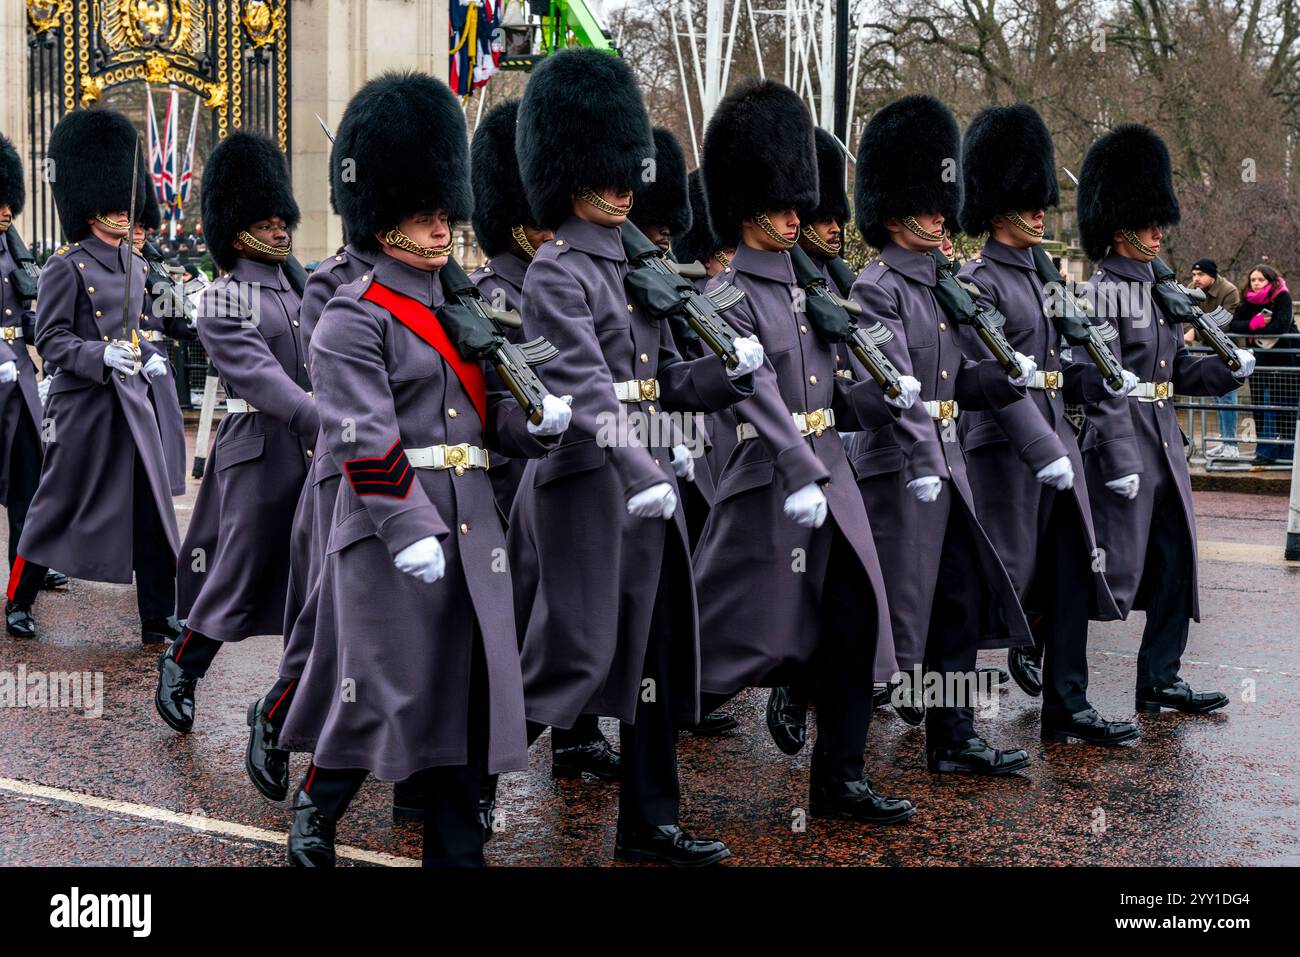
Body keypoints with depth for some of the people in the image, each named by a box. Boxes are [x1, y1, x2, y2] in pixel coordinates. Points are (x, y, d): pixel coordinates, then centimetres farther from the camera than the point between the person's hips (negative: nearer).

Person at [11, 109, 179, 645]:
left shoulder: (132, 263, 12)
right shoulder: (66, 267, -9)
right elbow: (49, 340, -11)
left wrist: (149, 356, 5)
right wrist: (101, 356, -24)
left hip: (132, 400, 6)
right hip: (82, 404, -6)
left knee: (152, 507, 1)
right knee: (58, 503, 6)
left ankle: (158, 620, 6)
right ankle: (19, 600, 26)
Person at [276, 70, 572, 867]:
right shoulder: (355, 319, -5)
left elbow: (492, 414, 15)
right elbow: (364, 440, -14)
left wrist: (535, 422, -8)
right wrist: (410, 530, -23)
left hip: (473, 525, 7)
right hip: (392, 526, -7)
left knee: (469, 691, 7)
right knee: (387, 688, -2)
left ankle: (458, 852, 16)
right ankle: (316, 811, 22)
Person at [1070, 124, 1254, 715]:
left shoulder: (1157, 289, 15)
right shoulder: (1103, 291, -12)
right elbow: (1103, 383, -18)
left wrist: (1227, 369, 2)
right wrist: (1121, 461, -23)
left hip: (1164, 443, 9)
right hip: (1121, 443, -9)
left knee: (1176, 564, 10)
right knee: (1110, 566, -6)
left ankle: (1159, 682, 18)